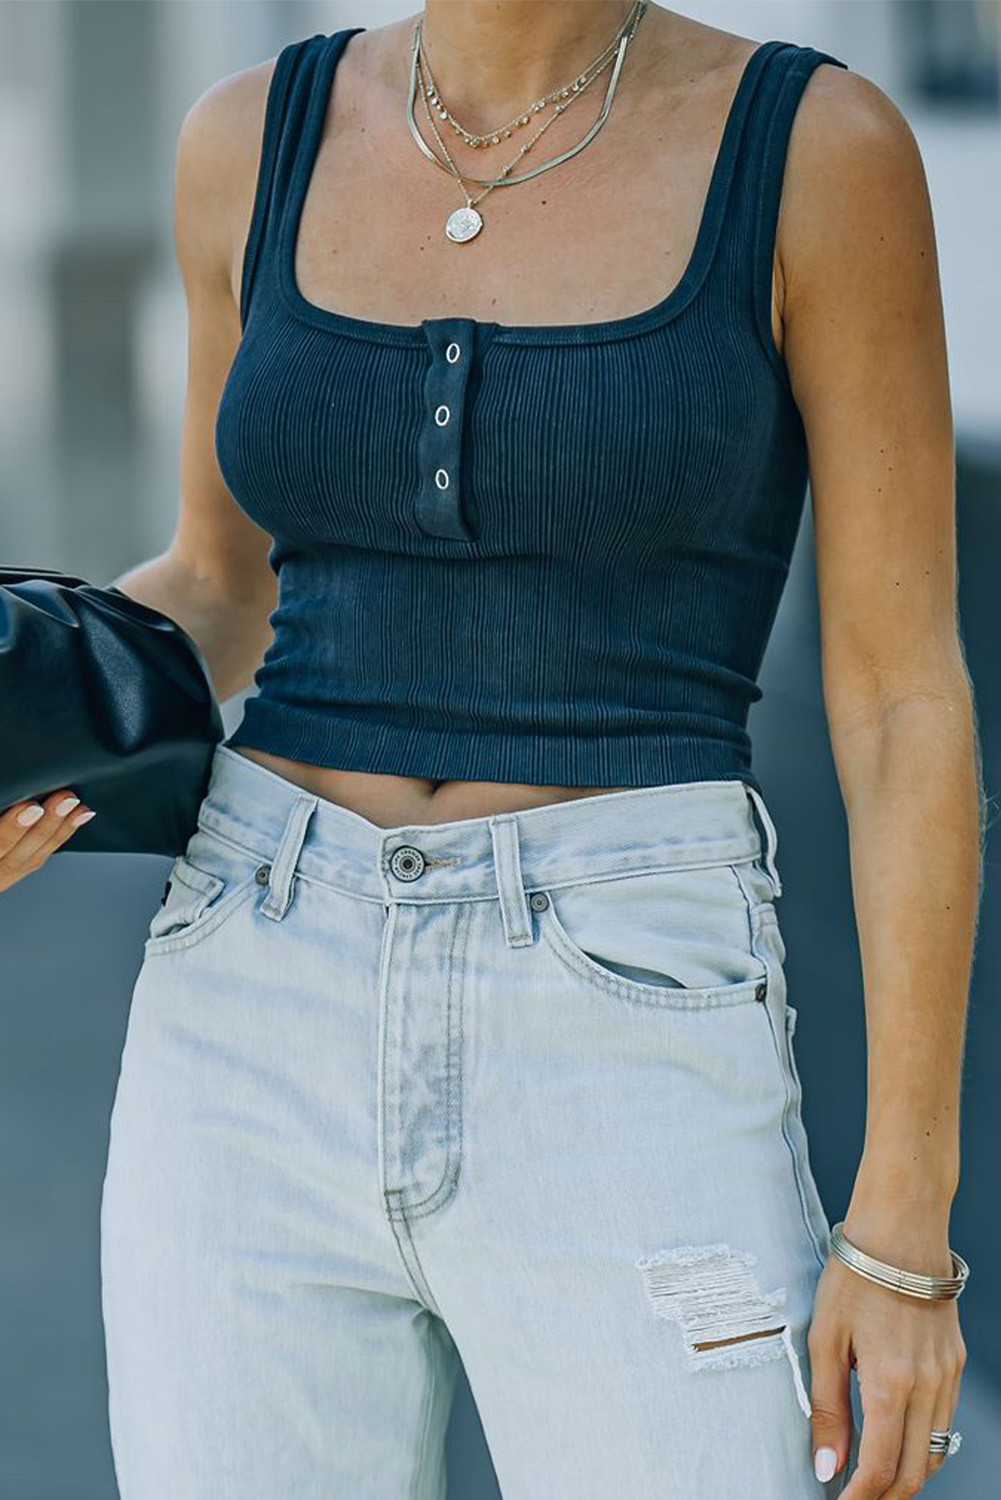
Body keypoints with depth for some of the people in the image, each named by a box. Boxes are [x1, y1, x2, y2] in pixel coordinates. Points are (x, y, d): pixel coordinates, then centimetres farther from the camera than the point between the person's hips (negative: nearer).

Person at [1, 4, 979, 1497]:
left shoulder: (816, 150, -4)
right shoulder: (260, 141, 7)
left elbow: (905, 699, -3)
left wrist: (908, 1221, -6)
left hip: (626, 1054, -3)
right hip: (261, 1035, 3)